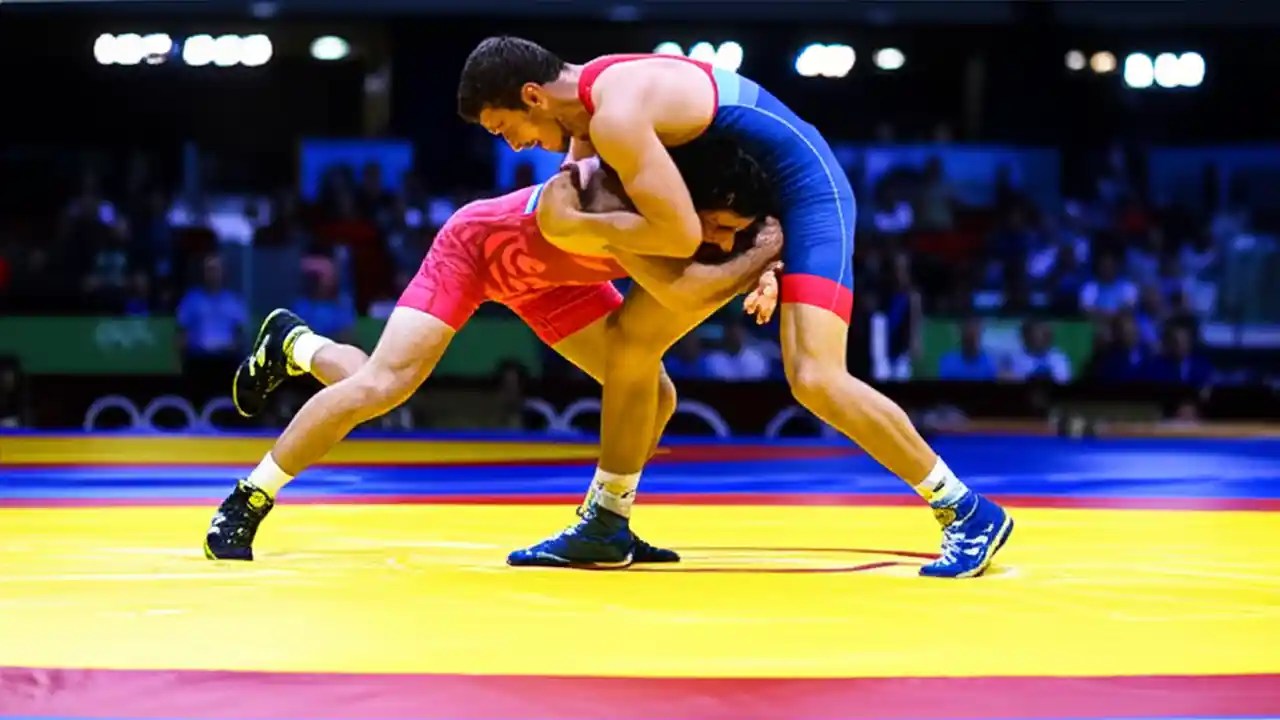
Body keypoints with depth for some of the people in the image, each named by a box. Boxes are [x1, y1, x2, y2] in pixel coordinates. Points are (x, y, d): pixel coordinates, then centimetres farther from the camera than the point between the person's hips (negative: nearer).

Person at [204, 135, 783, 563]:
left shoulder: (693, 198, -25)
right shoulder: (615, 199, -45)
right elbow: (682, 291, -57)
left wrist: (759, 275, -28)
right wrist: (762, 254, -44)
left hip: (549, 273, 7)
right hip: (476, 244, -7)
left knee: (655, 396, -5)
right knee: (380, 387, -16)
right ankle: (247, 501, 3)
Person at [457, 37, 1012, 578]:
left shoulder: (616, 115, -27)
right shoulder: (589, 89, 3)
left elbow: (681, 236, -31)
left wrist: (579, 228, -20)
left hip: (805, 190, -10)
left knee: (815, 379, -23)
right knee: (630, 338, 9)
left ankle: (970, 514, -11)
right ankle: (606, 524, 19)